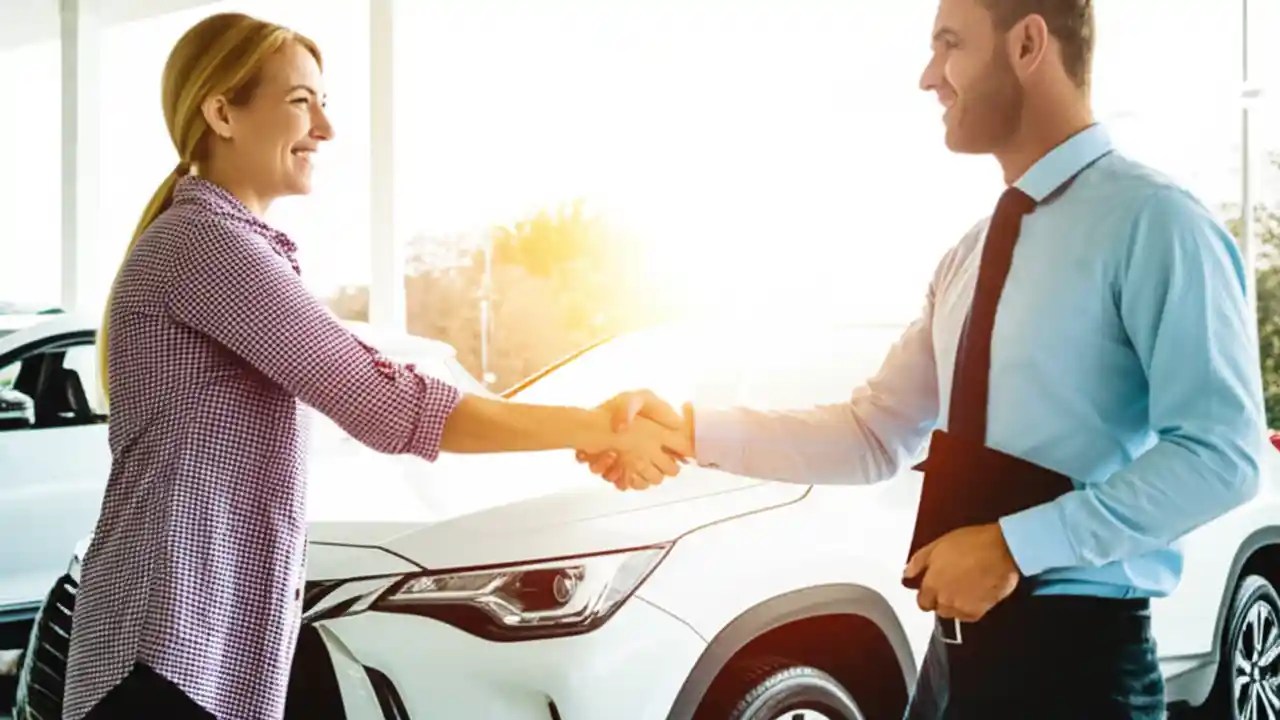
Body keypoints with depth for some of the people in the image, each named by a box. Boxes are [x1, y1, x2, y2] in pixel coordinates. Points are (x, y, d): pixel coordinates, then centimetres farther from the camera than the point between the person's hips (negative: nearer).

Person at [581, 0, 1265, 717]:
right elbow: (875, 435, 9)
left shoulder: (1150, 220, -13)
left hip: (1074, 650, -7)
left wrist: (1014, 544, -21)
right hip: (964, 641, 8)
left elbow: (1221, 454, -18)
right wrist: (689, 428, 0)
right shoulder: (972, 256, 12)